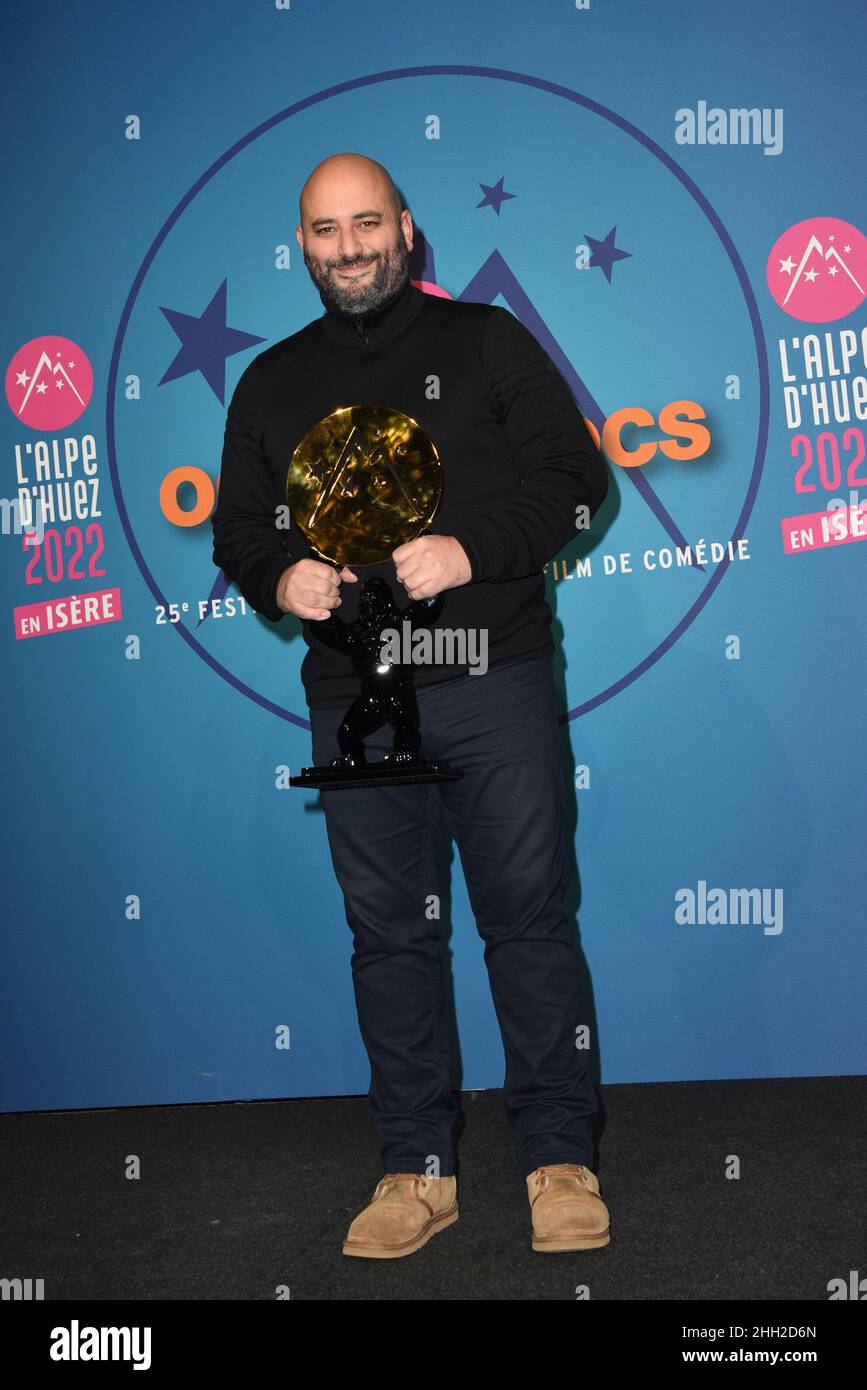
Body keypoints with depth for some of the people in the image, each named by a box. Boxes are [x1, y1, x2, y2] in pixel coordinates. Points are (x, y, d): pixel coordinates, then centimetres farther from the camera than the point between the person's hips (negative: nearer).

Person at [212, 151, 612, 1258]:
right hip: (353, 701, 3)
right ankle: (416, 1169, 18)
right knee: (387, 931, 6)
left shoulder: (486, 340, 7)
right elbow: (238, 529, 17)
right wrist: (279, 577, -6)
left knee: (527, 914, 0)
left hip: (495, 680, -3)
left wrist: (473, 550, -16)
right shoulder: (272, 384, 16)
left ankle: (559, 1160, 13)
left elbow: (576, 476, 0)